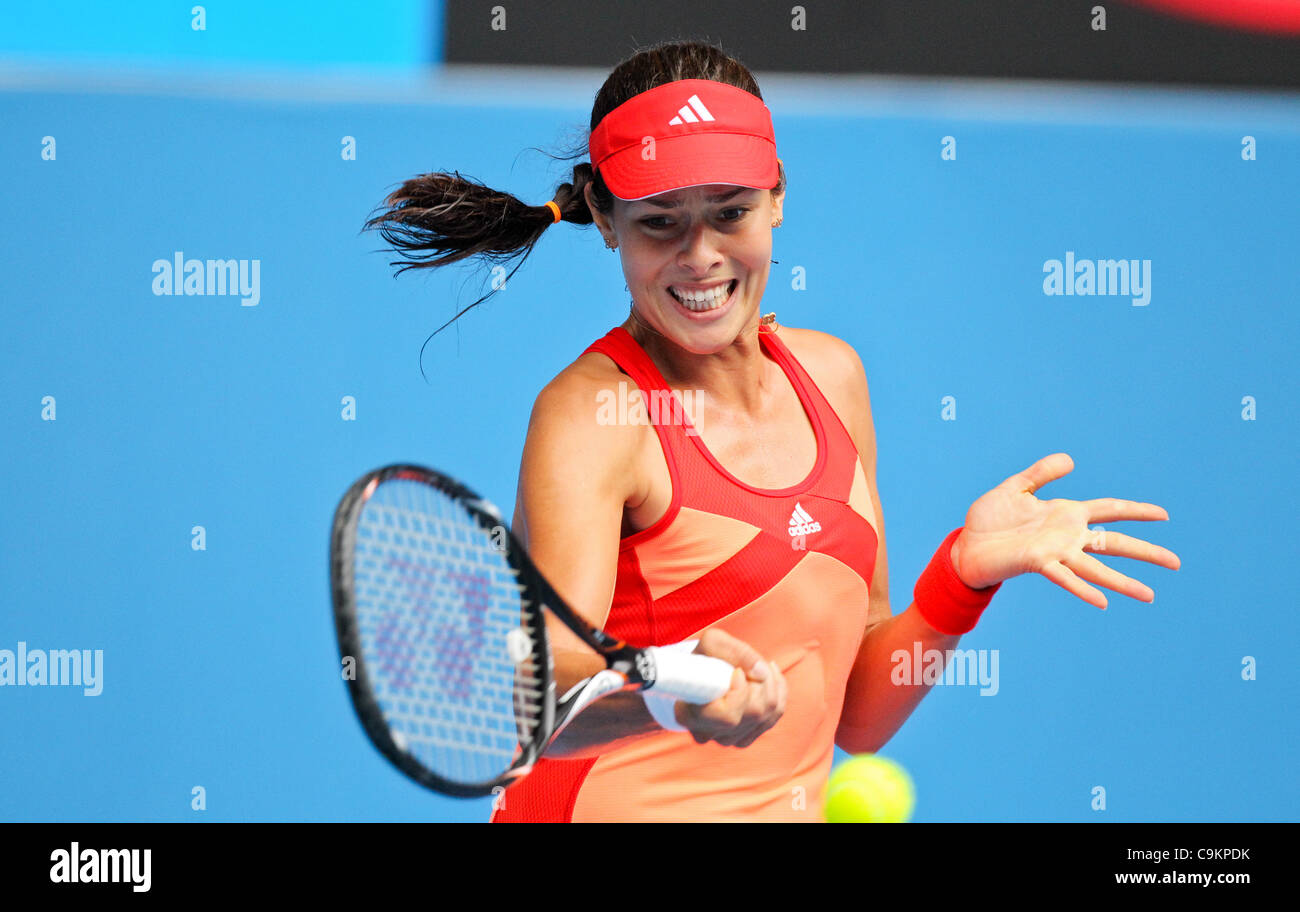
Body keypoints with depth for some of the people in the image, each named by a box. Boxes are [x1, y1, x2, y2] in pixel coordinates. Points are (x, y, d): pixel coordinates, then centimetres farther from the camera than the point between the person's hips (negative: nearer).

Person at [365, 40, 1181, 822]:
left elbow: (855, 716, 10)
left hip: (792, 809, 6)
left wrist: (966, 569, -3)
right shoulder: (592, 413, -13)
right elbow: (534, 700, -28)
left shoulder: (830, 375, 6)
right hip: (617, 811, -6)